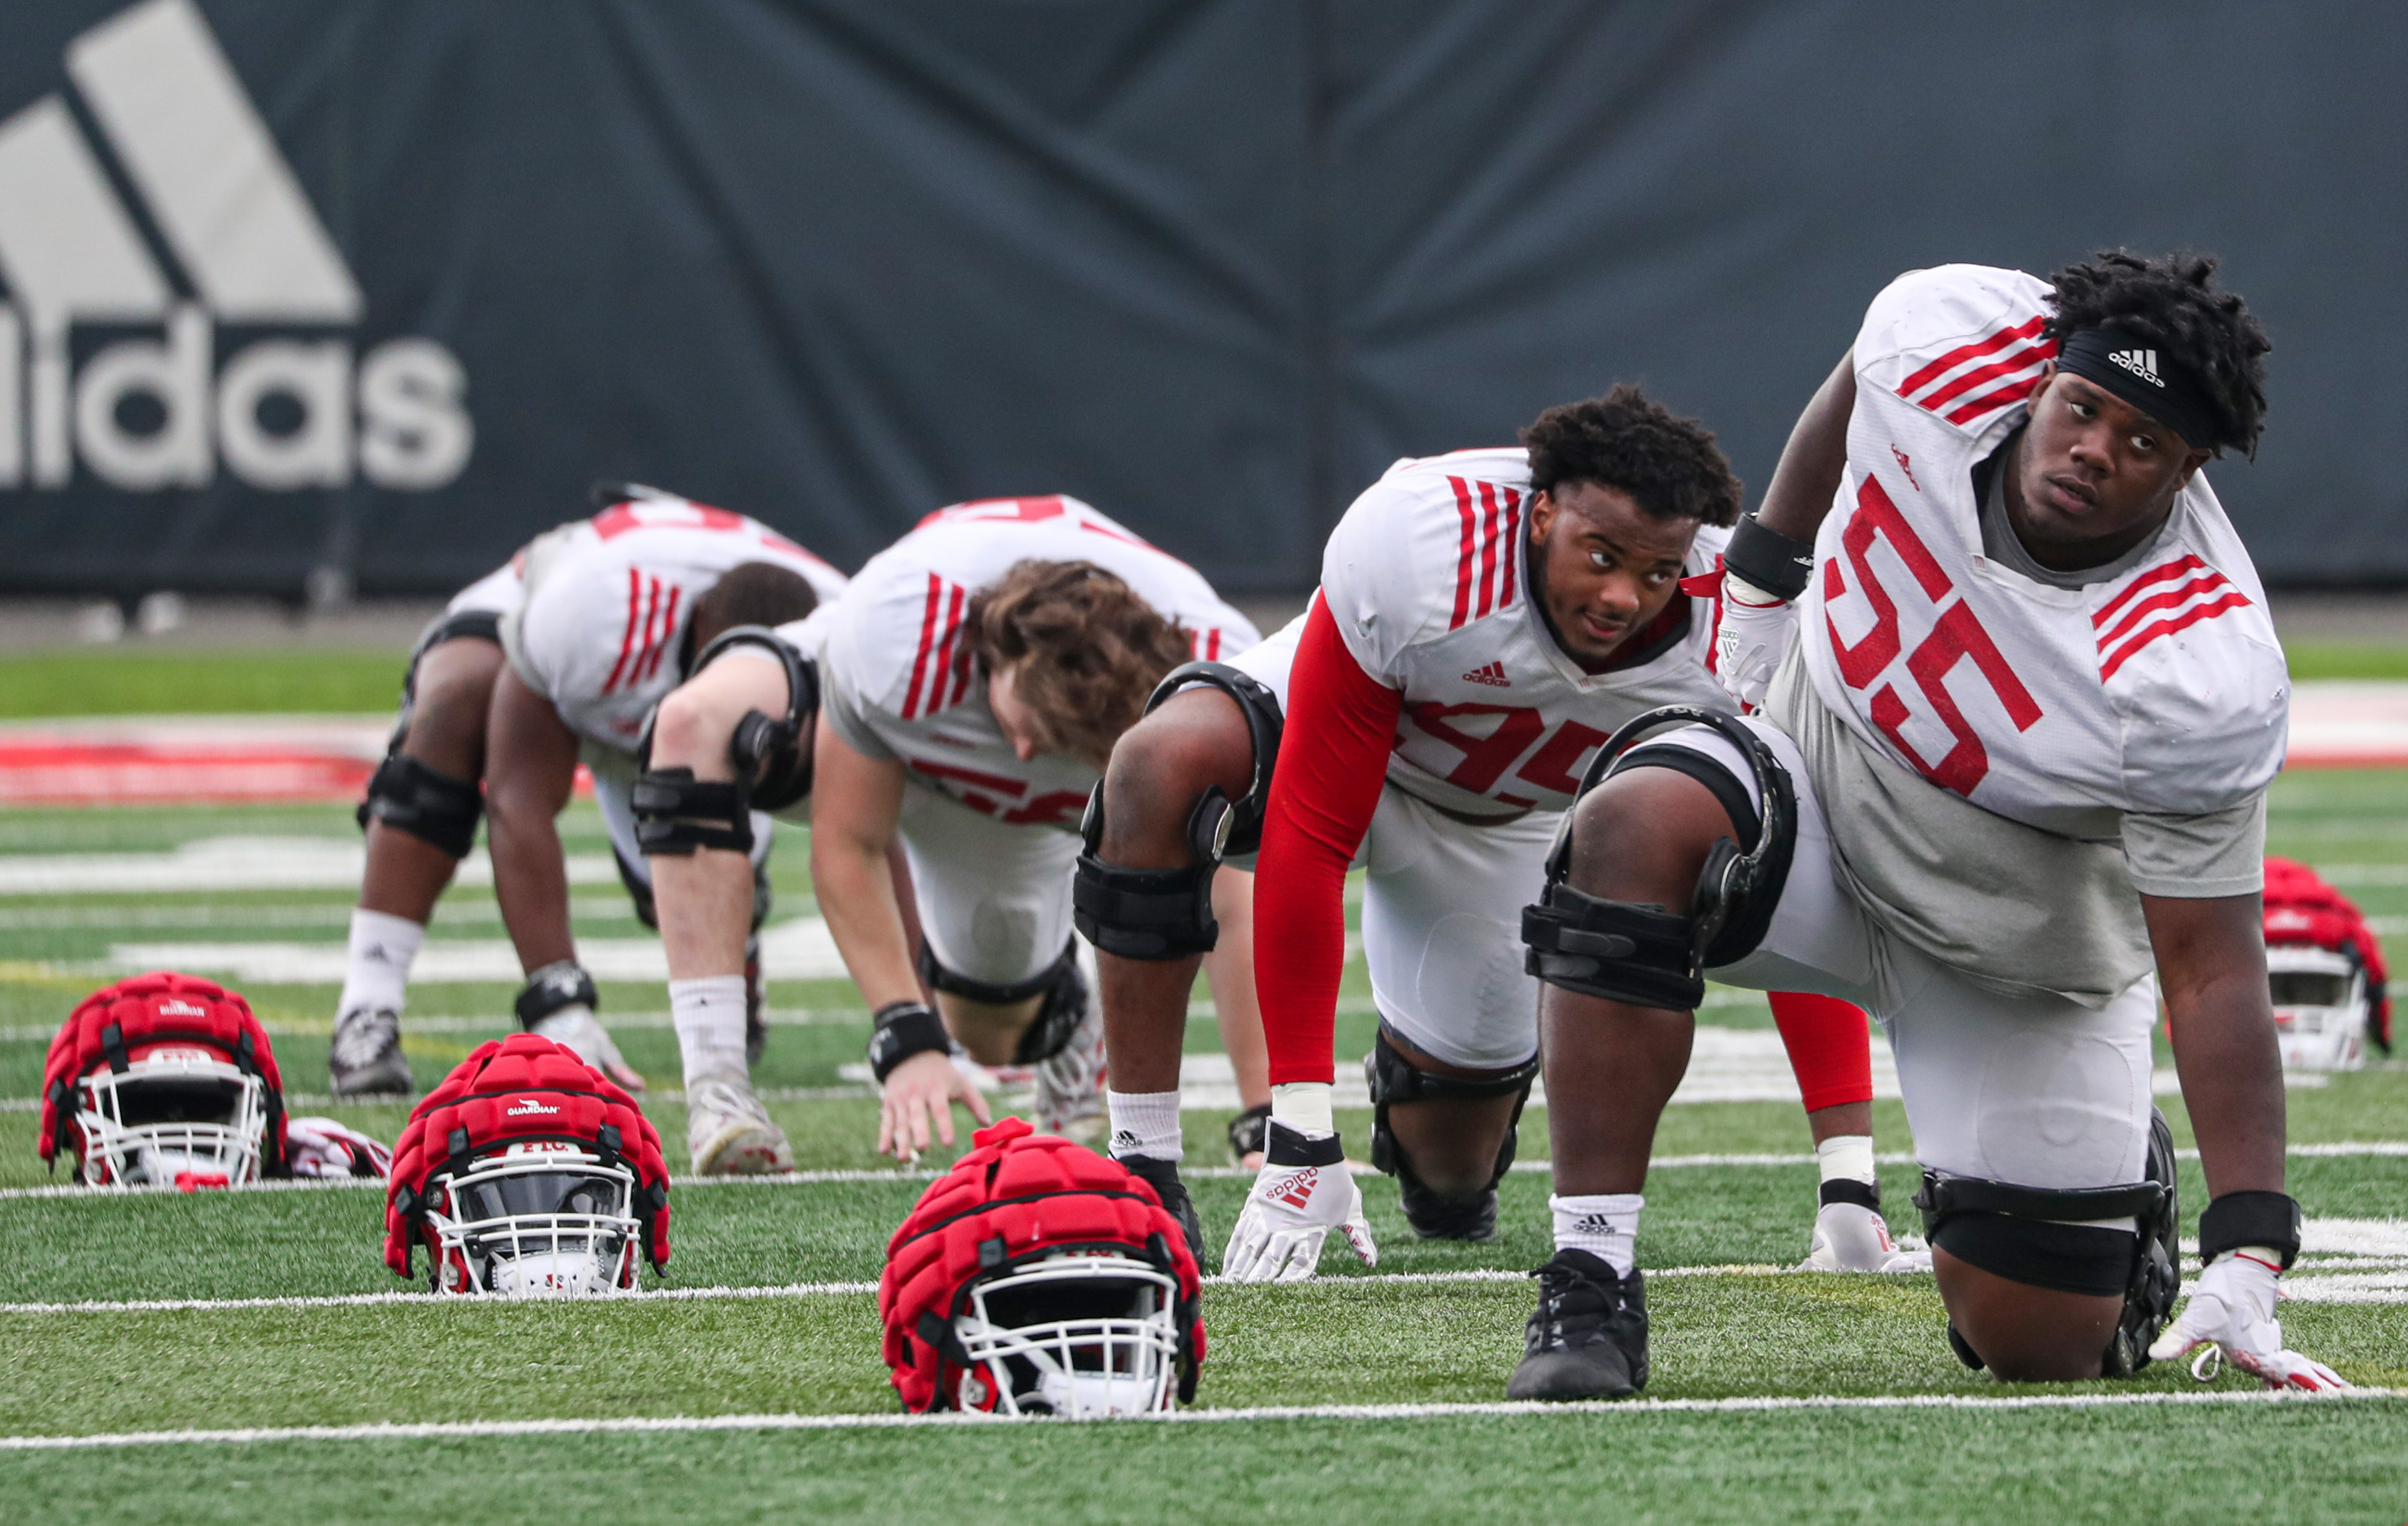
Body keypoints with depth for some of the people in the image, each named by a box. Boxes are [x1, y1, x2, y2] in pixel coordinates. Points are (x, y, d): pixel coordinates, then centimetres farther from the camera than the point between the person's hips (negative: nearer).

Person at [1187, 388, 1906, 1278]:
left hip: (1500, 829, 3)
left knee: (1452, 1183, 2)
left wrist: (1849, 1180, -30)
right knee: (1162, 770, -37)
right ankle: (1142, 1169, -27)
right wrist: (1299, 1148, -38)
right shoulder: (1411, 558, -41)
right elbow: (1310, 837, -36)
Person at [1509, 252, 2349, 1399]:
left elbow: (2212, 968, -28)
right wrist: (1763, 587, 9)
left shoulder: (2203, 671, -32)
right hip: (1814, 778, 2)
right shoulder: (1943, 336, -24)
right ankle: (1591, 1284, -29)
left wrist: (2246, 1262, -33)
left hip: (2020, 948, -2)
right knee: (1641, 822, -33)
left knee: (2041, 1344, -6)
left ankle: (2125, 1185, 32)